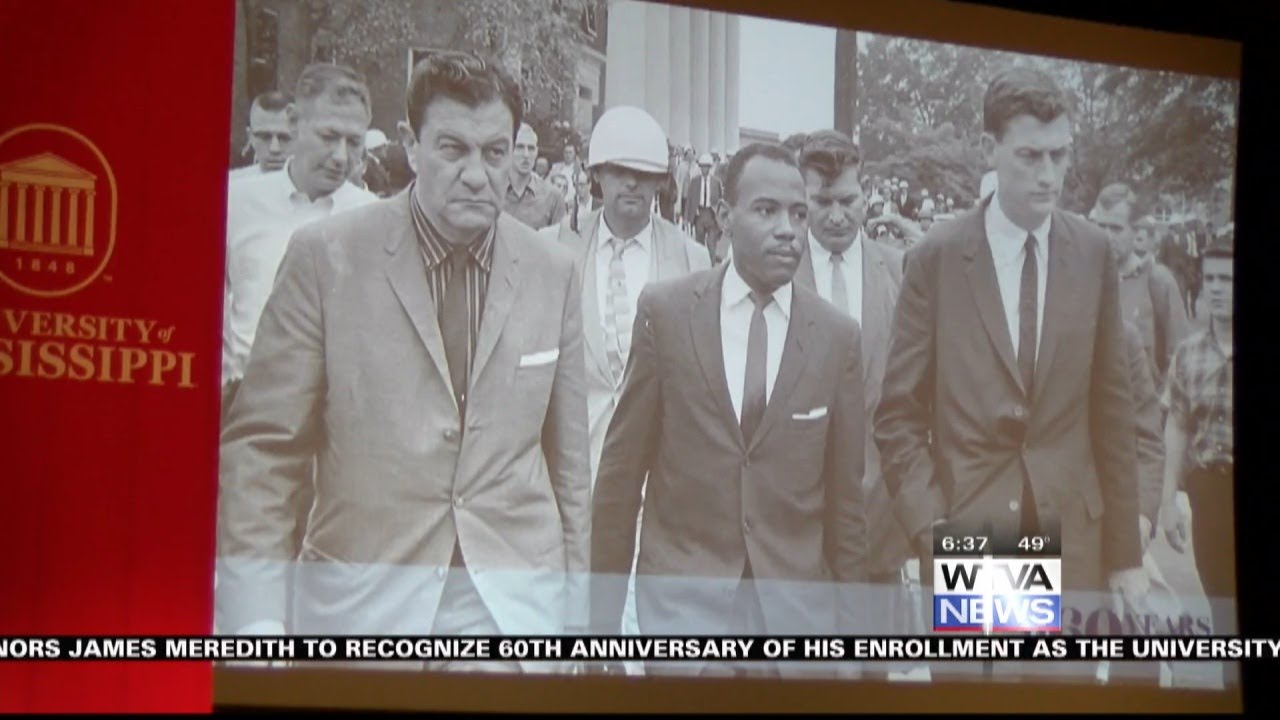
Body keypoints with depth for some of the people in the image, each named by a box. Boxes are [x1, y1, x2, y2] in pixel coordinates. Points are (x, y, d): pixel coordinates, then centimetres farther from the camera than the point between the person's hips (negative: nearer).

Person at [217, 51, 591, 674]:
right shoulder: (326, 255, -4)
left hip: (513, 606, 2)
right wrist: (255, 619, -11)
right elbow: (261, 443, -3)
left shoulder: (553, 273, 5)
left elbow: (567, 454, 12)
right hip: (360, 605, -2)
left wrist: (572, 614, 12)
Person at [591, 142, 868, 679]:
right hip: (683, 598, -1)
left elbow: (846, 496, 6)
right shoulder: (665, 311, -1)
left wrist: (847, 624, 9)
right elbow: (621, 468, 2)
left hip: (796, 605, 1)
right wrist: (603, 609, 3)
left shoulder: (838, 337, 1)